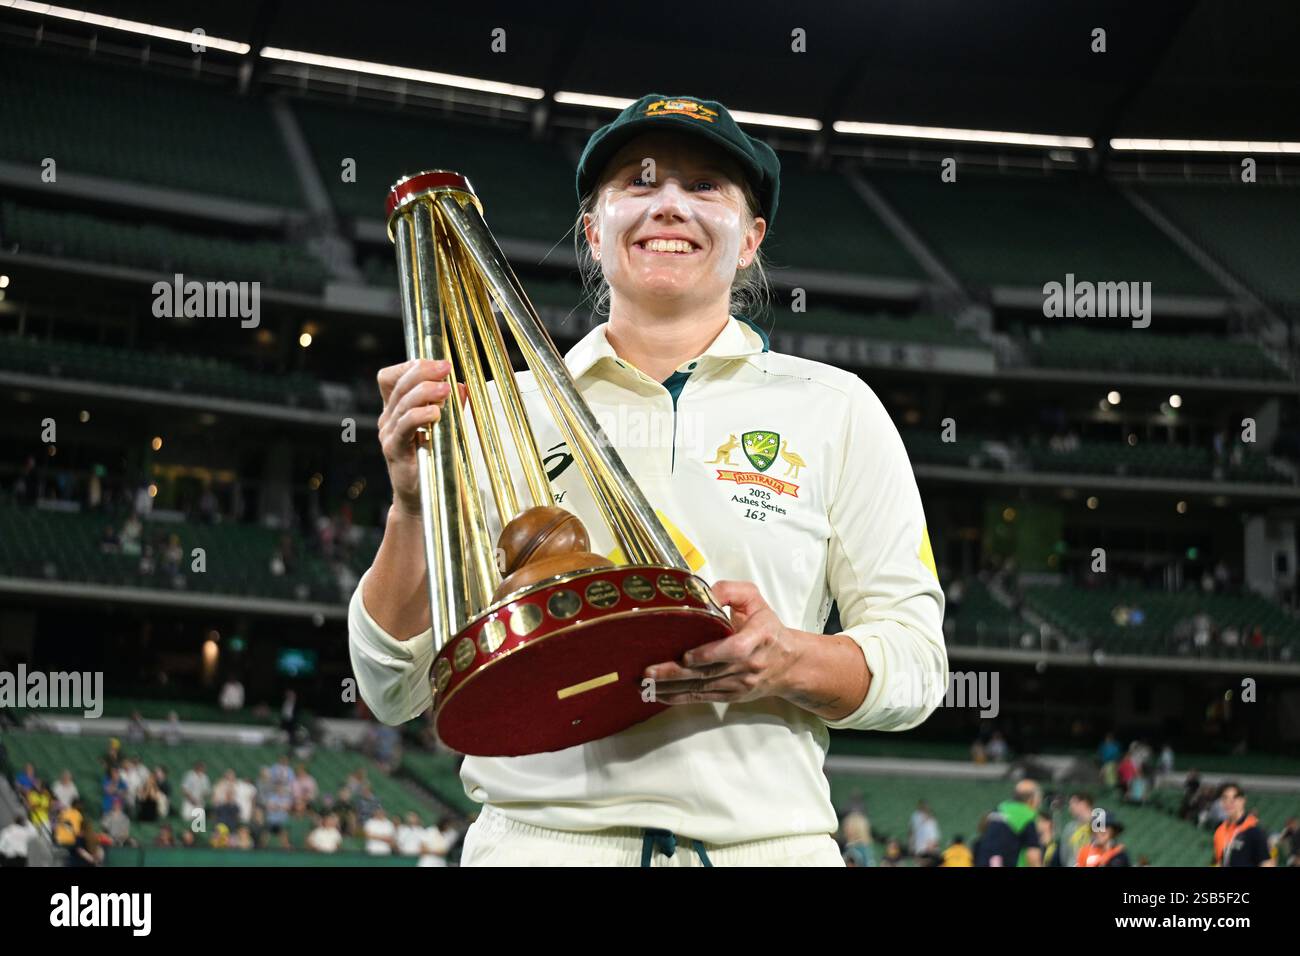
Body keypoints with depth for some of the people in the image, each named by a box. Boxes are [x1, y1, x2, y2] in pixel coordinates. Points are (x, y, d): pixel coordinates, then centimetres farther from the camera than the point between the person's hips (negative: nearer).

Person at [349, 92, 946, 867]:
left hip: (764, 841, 0)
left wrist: (789, 662, -16)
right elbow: (395, 692, 5)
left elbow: (915, 665, 4)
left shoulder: (835, 409, 7)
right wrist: (414, 506, -10)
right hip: (539, 837, 0)